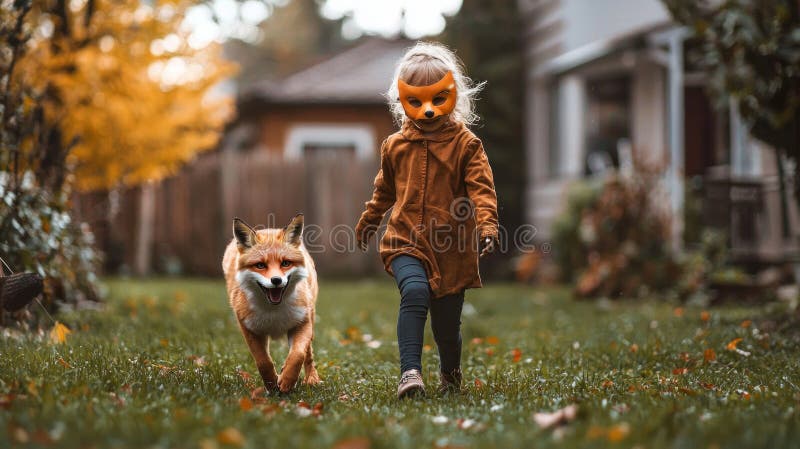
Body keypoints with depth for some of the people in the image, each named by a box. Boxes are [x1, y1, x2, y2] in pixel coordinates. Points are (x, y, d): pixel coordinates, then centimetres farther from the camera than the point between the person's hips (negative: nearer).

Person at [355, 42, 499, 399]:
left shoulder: (465, 144, -2)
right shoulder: (395, 146, 7)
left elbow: (482, 188, -11)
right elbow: (384, 190, 24)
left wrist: (486, 225, -27)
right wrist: (368, 223, 35)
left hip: (451, 248, -1)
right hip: (406, 241, 1)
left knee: (447, 323, 8)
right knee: (414, 292, -28)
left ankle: (450, 374, 38)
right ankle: (410, 372, -31)